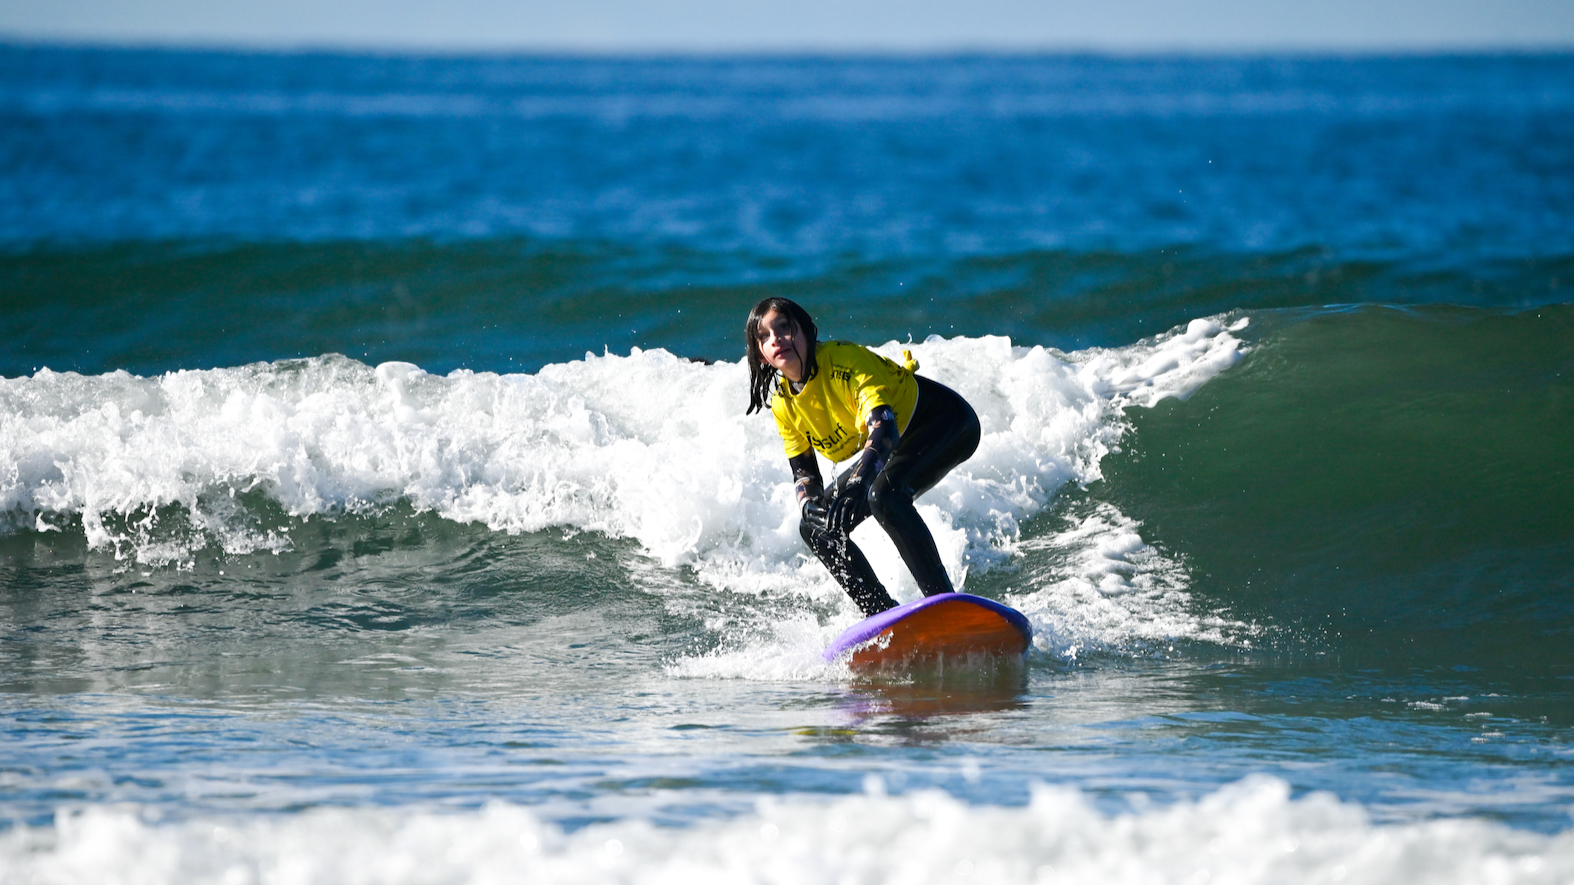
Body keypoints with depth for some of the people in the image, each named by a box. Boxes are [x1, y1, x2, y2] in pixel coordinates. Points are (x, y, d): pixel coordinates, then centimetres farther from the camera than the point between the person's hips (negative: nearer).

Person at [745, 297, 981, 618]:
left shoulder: (844, 359, -29)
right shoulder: (782, 403, -5)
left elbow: (883, 426, -42)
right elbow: (803, 472, 0)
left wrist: (858, 484, -59)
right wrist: (810, 506, -24)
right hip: (904, 445, 9)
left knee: (883, 494, -36)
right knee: (818, 528, 0)